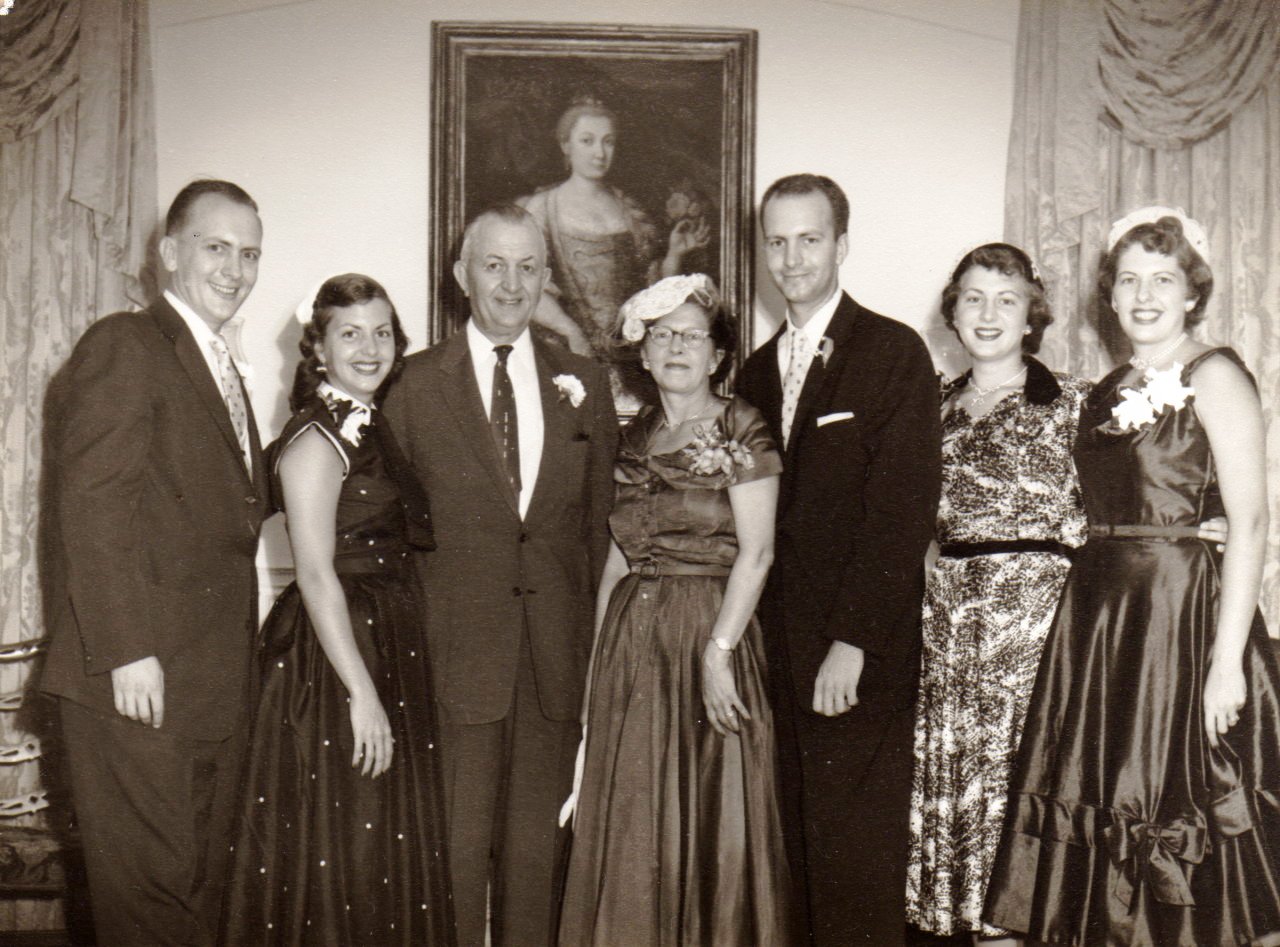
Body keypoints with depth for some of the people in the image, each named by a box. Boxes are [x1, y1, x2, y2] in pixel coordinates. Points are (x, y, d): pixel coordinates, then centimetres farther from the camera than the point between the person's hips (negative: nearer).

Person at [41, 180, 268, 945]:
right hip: (142, 680, -9)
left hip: (215, 679, 9)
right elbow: (92, 504, -16)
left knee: (201, 881, 14)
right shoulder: (124, 347, -7)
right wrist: (127, 650, -20)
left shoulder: (220, 368, 21)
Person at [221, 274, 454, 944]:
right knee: (337, 857, 0)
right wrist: (362, 692, -21)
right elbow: (316, 576, -19)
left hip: (388, 651, 9)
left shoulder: (372, 430, 12)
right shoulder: (316, 440, -13)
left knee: (390, 852, 15)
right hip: (333, 662, -9)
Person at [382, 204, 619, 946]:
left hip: (557, 643, 2)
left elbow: (601, 520, 11)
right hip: (456, 641, -2)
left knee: (539, 836, 11)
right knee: (457, 836, 3)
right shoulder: (415, 383, 2)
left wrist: (596, 633, 5)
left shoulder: (586, 383, 10)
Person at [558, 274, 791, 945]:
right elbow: (617, 558, 12)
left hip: (710, 631, -5)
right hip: (632, 639, 5)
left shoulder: (740, 430, -4)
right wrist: (598, 657, 7)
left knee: (714, 812, 1)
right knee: (631, 819, 8)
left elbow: (756, 552, -11)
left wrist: (718, 649, -18)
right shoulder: (633, 438, 11)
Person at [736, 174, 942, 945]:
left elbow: (905, 510, -10)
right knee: (803, 848, 7)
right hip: (783, 651, 5)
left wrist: (852, 641, -15)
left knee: (859, 860, -3)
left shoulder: (894, 353, -2)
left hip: (864, 653, -5)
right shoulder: (758, 370, 16)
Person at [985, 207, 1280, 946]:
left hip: (1184, 611, -7)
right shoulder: (1109, 394, 16)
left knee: (1178, 819, -1)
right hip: (1099, 618, 7)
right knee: (1108, 823, 10)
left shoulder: (1214, 377, -5)